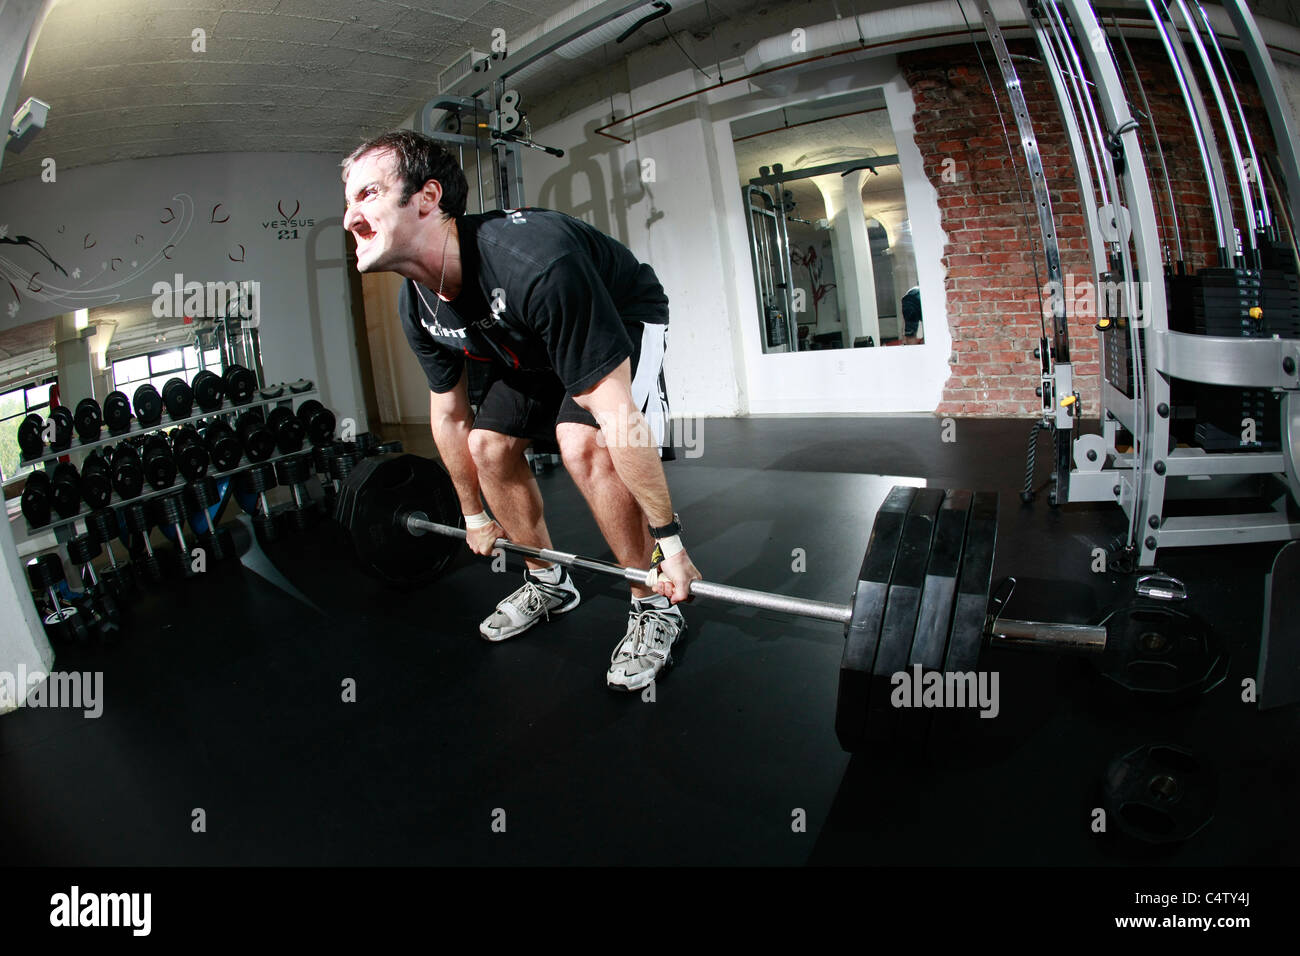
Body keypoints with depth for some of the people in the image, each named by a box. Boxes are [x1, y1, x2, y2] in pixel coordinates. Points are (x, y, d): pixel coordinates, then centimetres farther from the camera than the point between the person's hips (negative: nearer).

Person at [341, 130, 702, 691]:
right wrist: (474, 515, 11)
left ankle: (655, 607, -11)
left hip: (625, 324, -7)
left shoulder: (533, 262, -41)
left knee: (582, 442, -30)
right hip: (537, 347, 7)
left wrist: (668, 540, -35)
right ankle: (548, 583, 21)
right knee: (489, 443, -1)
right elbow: (449, 414, 2)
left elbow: (617, 415, -40)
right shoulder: (418, 306, -16)